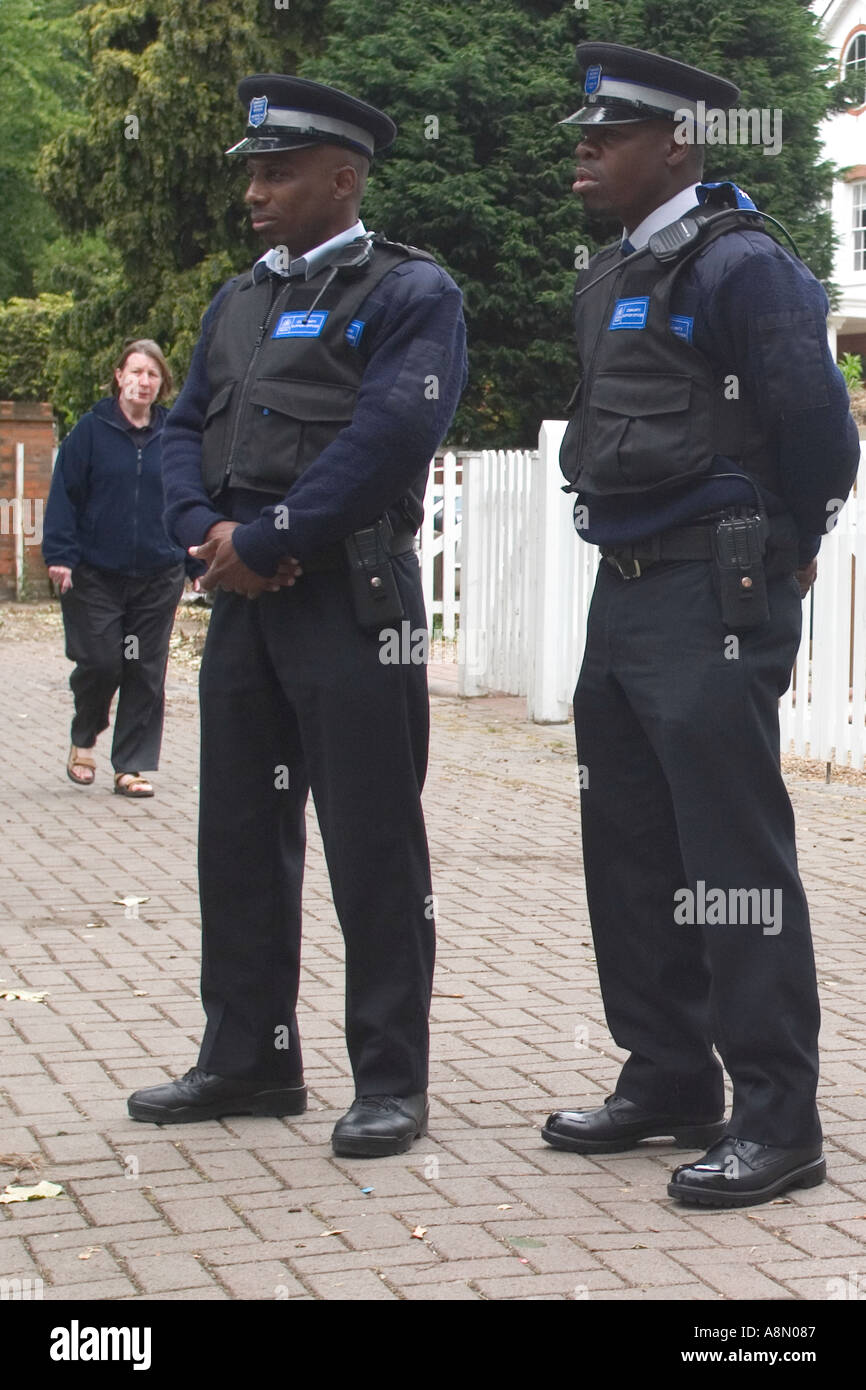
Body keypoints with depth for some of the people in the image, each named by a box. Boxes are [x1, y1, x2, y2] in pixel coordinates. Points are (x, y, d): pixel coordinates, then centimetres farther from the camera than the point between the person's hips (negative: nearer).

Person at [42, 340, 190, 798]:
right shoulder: (92, 430, 0)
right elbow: (64, 494, -1)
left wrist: (197, 561, 8)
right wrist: (60, 555, -10)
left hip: (158, 576, 2)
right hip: (95, 574, -2)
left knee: (146, 673, 2)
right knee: (99, 663, -5)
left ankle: (132, 767, 11)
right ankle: (83, 739, 23)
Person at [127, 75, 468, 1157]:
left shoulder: (411, 292, -3)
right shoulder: (238, 302, 19)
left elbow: (389, 437, -16)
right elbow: (186, 429, 15)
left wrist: (266, 537, -16)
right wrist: (205, 530, -5)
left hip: (351, 596, -7)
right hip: (243, 597, 7)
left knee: (373, 849, -2)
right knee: (241, 836, 11)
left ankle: (391, 1082, 6)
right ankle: (249, 1059, 21)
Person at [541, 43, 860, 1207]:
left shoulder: (740, 266, -13)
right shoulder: (611, 277, 15)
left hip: (714, 598, -9)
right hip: (626, 589, 9)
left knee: (732, 855, -7)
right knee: (630, 849, 14)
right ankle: (668, 1081, 25)